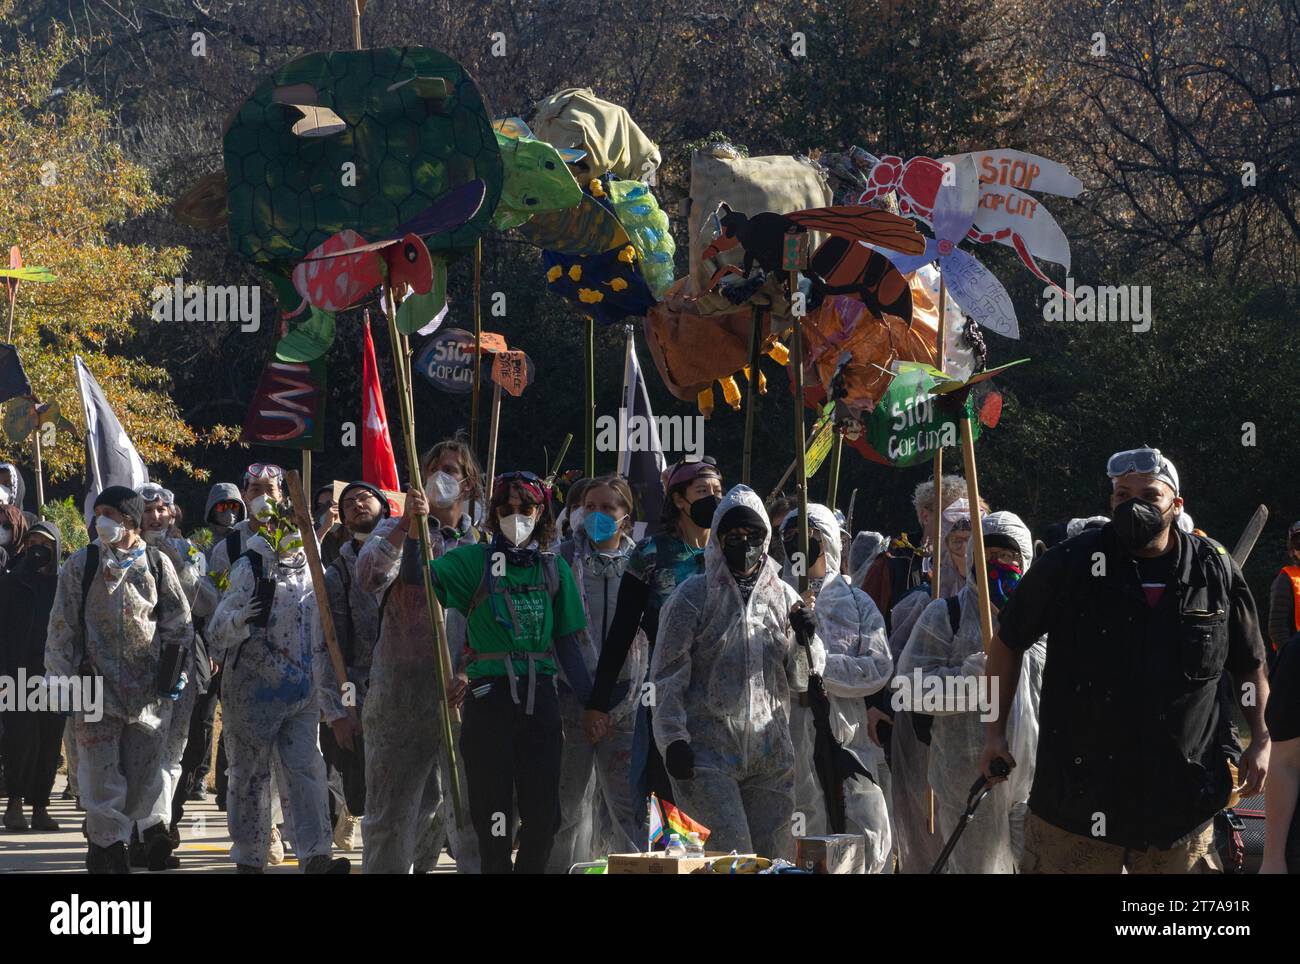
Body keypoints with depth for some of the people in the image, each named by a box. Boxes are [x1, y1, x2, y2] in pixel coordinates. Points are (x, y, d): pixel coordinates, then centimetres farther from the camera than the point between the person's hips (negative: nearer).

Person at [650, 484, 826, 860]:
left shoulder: (783, 596, 13)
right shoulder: (694, 596, 1)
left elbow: (801, 681, 16)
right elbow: (667, 677, 1)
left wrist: (806, 641, -3)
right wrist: (673, 740, -9)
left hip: (770, 753, 4)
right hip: (710, 749, -4)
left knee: (775, 856, 3)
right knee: (733, 847, -17)